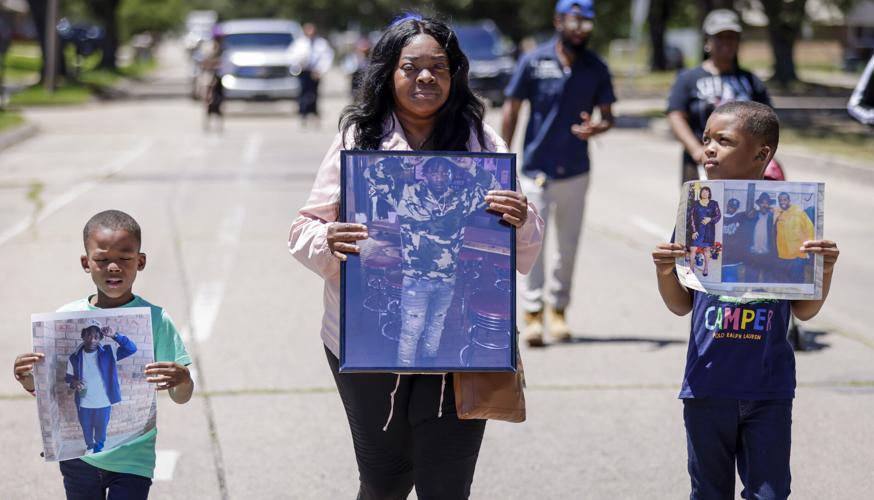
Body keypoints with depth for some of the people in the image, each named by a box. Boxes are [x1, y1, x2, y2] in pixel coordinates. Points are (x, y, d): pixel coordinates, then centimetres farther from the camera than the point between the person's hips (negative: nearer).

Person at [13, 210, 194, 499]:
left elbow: (181, 398, -7)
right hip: (78, 454, 3)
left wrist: (183, 381, -30)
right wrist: (29, 381, -17)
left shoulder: (155, 320, -9)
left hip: (132, 460, -3)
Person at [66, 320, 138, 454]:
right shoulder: (75, 357, -10)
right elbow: (68, 377, 2)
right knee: (87, 429, 23)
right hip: (84, 403, 1)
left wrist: (115, 336, -33)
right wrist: (73, 382, -22)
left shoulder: (108, 352, -14)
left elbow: (132, 348, -22)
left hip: (103, 403, -1)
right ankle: (90, 446, 52)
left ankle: (99, 448, 49)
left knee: (101, 429, 20)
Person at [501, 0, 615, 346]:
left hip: (575, 171, 3)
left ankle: (558, 309, 22)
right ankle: (532, 314, -2)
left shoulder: (596, 69, 2)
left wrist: (596, 128, -18)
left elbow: (607, 116, 7)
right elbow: (512, 110, 1)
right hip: (536, 169, -3)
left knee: (569, 243, 9)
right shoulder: (533, 62, -4)